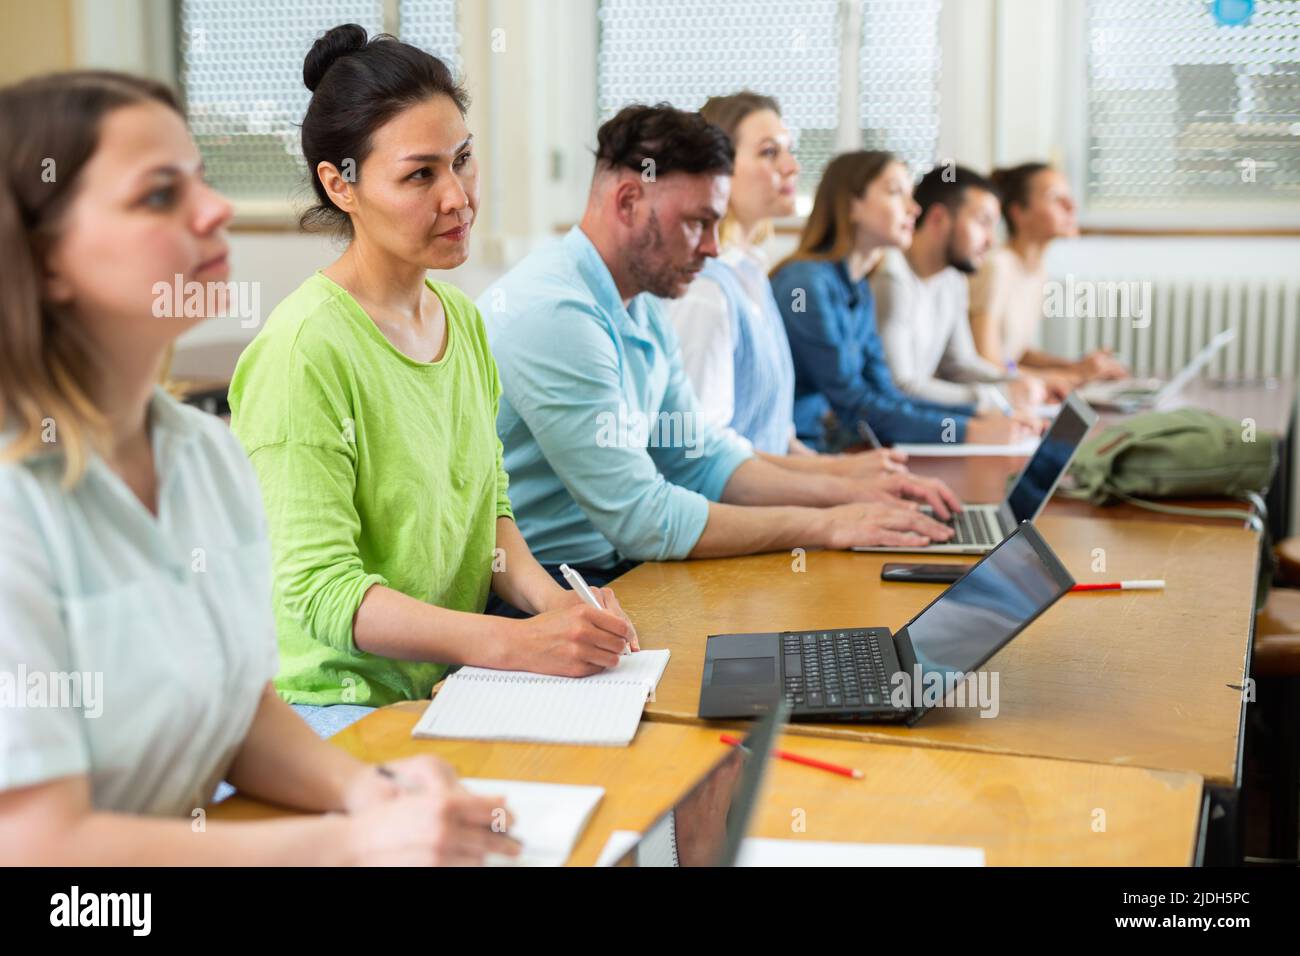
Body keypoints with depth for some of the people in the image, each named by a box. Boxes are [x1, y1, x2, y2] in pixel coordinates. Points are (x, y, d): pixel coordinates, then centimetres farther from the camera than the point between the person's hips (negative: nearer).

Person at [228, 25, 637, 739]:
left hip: (446, 686, 7)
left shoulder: (462, 321, 10)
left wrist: (551, 597, -7)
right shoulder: (305, 350, -16)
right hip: (330, 701, -7)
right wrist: (515, 643, -31)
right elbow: (319, 591, -20)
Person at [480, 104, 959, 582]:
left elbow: (702, 461, 17)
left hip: (604, 569, 9)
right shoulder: (555, 314, -21)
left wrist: (850, 492, 5)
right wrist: (823, 526, -15)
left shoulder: (641, 311, 11)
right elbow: (644, 519, -22)